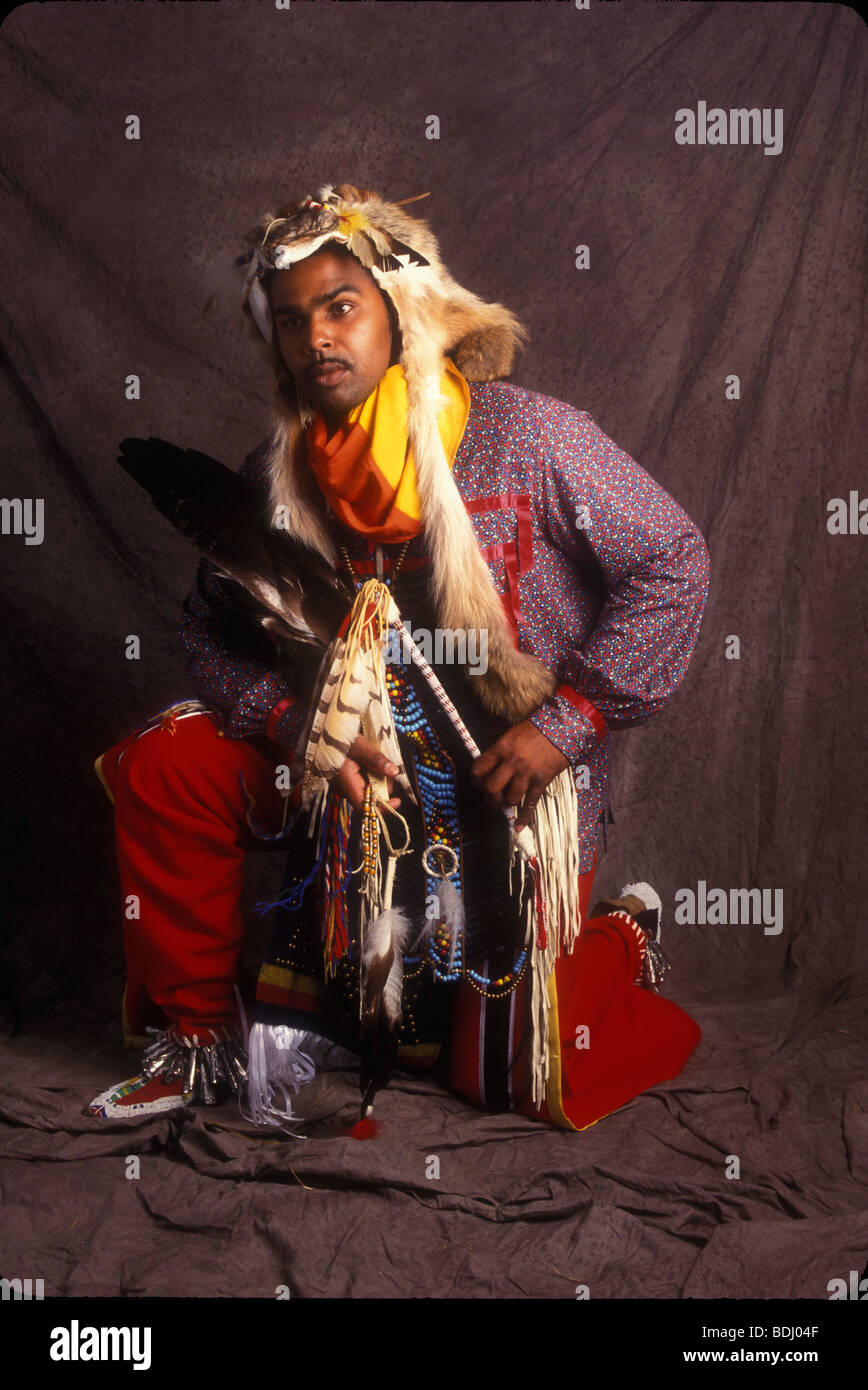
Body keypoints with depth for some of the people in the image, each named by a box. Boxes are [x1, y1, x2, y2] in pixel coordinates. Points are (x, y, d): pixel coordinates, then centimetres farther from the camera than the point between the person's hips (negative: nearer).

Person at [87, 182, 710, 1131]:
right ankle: (197, 1039, 5)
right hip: (360, 770, 4)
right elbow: (210, 630, 4)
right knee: (160, 767, -13)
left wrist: (568, 720, -17)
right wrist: (294, 721, -16)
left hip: (515, 777, -4)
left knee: (516, 1082, 0)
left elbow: (671, 563, -11)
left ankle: (618, 941, 33)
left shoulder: (528, 436, -15)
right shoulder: (276, 475, -2)